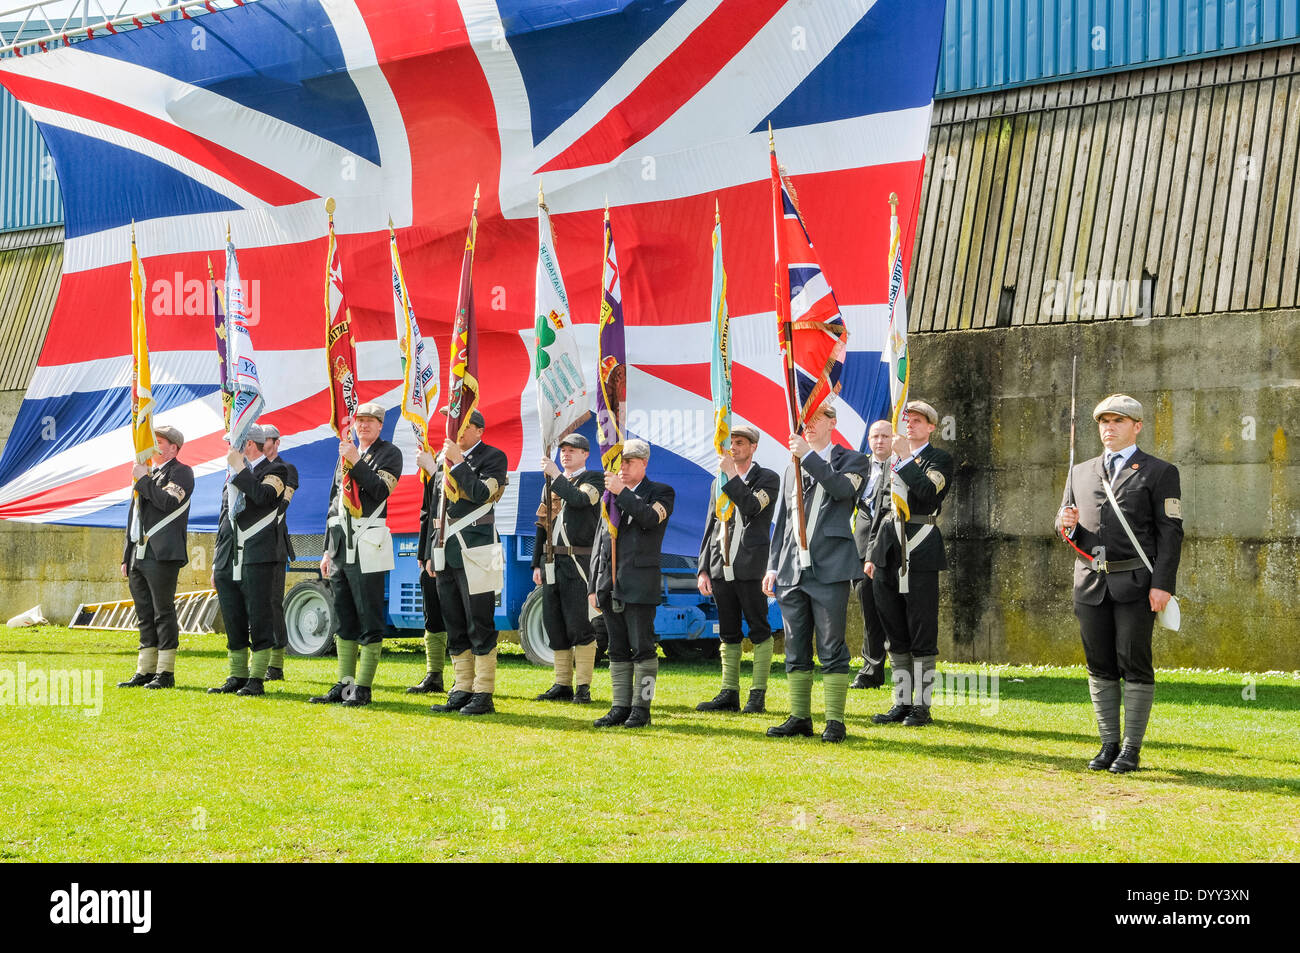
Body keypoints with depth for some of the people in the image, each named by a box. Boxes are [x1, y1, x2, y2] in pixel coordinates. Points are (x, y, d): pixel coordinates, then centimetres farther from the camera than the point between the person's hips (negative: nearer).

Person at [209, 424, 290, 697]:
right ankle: (237, 678, 15)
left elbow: (264, 496, -23)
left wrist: (240, 468, -14)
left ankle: (256, 680, -1)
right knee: (233, 623, 8)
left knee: (259, 621, -5)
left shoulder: (275, 470, 0)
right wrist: (217, 563, 19)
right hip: (228, 563, 7)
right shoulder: (232, 477, 20)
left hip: (257, 561, -7)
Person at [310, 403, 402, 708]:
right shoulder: (346, 454, 19)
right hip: (341, 546, 7)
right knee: (344, 619, 9)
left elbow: (381, 491, -16)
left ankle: (363, 688, -4)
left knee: (369, 619, -5)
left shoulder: (389, 454, 1)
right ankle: (344, 685, 13)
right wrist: (328, 550, 18)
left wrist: (356, 462, -17)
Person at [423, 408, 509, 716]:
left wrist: (458, 463, -16)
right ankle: (462, 690, 14)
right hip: (445, 552, 7)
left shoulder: (493, 457, -1)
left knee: (479, 625, -6)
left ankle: (484, 694, -3)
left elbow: (482, 494, -18)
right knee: (455, 627, 9)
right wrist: (430, 552, 18)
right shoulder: (445, 459, 18)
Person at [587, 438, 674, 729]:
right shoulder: (611, 495, 18)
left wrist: (622, 492, -19)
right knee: (618, 650, 8)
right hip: (610, 585, 6)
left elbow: (651, 518, -21)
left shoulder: (661, 492, 2)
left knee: (642, 648, -5)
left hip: (639, 585, -6)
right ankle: (620, 707, 12)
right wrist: (593, 585, 13)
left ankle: (641, 708, 0)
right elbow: (600, 542, 19)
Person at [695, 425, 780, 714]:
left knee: (759, 631, -3)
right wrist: (703, 569, 11)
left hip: (750, 568, -6)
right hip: (721, 568, 6)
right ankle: (729, 693, 11)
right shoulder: (720, 483, 18)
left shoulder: (767, 478, 1)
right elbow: (711, 528, 18)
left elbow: (751, 508, -17)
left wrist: (731, 475, -13)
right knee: (728, 634, 8)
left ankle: (758, 695, 0)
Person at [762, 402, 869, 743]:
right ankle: (799, 718, 13)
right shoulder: (793, 468, 21)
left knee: (831, 648, -5)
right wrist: (773, 566, 15)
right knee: (796, 649, 7)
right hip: (792, 570, 6)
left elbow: (843, 489, -18)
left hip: (829, 568, -6)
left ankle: (835, 721, -2)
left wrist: (808, 456, -18)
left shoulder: (850, 460, 5)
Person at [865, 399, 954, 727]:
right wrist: (872, 553, 18)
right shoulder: (893, 460, 20)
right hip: (888, 556, 6)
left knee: (922, 635, -4)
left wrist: (906, 459, -16)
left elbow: (929, 492, -18)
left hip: (919, 555, -6)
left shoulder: (939, 458, 2)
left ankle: (922, 706, 0)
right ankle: (901, 703, 15)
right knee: (896, 635, 9)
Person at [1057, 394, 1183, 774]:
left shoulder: (1160, 472, 2)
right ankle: (1109, 744, 14)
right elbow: (1066, 524, 21)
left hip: (1136, 583, -4)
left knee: (1135, 665, -4)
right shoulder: (1081, 472, 16)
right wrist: (1065, 522, -5)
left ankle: (1132, 749, 2)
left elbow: (1170, 532, -3)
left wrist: (1162, 584, -13)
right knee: (1100, 667, 6)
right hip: (1091, 584, 5)